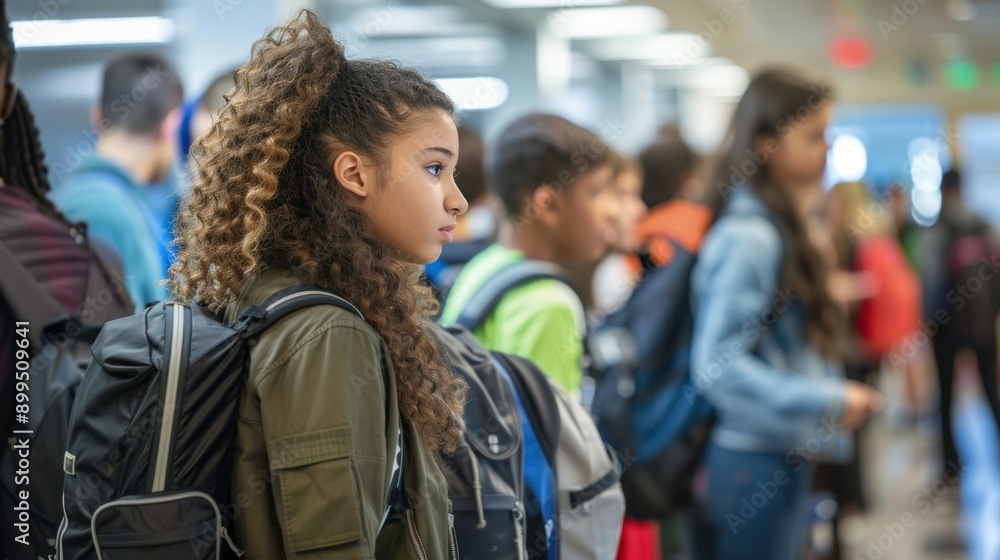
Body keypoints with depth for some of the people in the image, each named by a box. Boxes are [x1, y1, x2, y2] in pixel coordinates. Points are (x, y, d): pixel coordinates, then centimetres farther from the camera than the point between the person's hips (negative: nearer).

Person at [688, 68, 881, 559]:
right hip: (754, 463, -9)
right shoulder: (747, 238, -17)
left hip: (786, 461, 9)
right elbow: (716, 367, -23)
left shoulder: (779, 230, 11)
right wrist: (828, 403, -21)